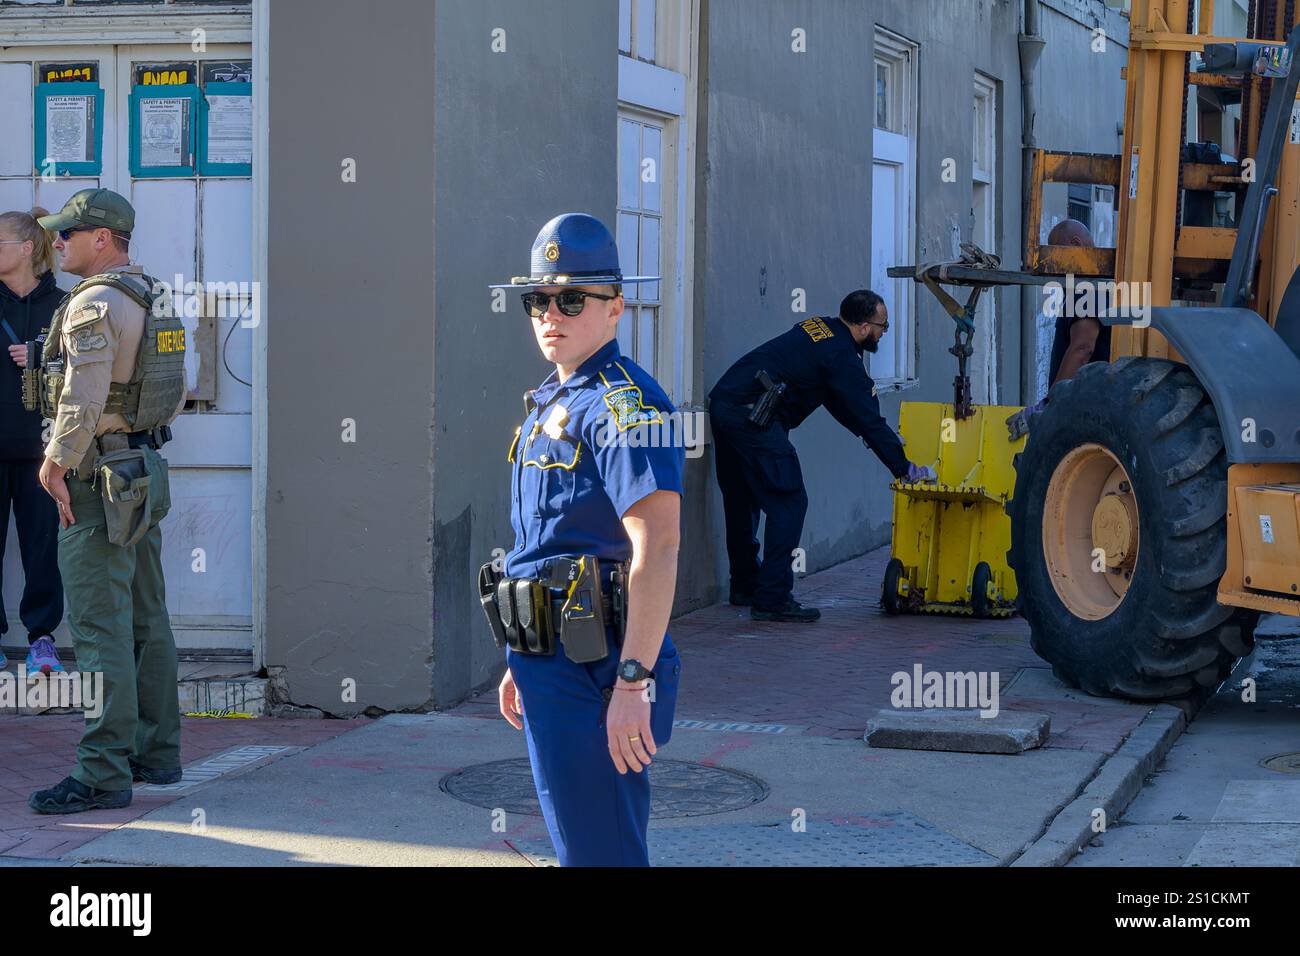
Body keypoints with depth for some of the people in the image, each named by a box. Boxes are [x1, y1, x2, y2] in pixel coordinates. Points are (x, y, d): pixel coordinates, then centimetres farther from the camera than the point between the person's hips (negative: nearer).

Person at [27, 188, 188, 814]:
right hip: (146, 475, 10)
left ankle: (103, 773, -10)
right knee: (146, 619, 14)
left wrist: (56, 465, -14)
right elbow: (176, 391, 20)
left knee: (99, 627, -9)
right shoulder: (153, 298, 14)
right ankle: (156, 753, 21)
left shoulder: (94, 302, -16)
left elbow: (82, 399, -22)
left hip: (99, 481, -10)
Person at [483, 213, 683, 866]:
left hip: (590, 673, -10)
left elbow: (657, 548, -23)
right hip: (550, 665, 10)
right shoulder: (550, 403, 17)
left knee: (600, 851, -7)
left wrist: (634, 682, -28)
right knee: (579, 842, 17)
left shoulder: (623, 406, -14)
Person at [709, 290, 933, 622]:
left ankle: (745, 586, 33)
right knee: (788, 502, -5)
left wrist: (867, 431, 33)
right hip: (751, 416, -10)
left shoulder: (817, 328, 19)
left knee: (741, 501, 20)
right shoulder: (841, 355, -9)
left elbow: (835, 399, 31)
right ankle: (772, 599, -9)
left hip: (721, 403, 10)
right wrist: (904, 469, -1)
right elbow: (869, 418, -8)